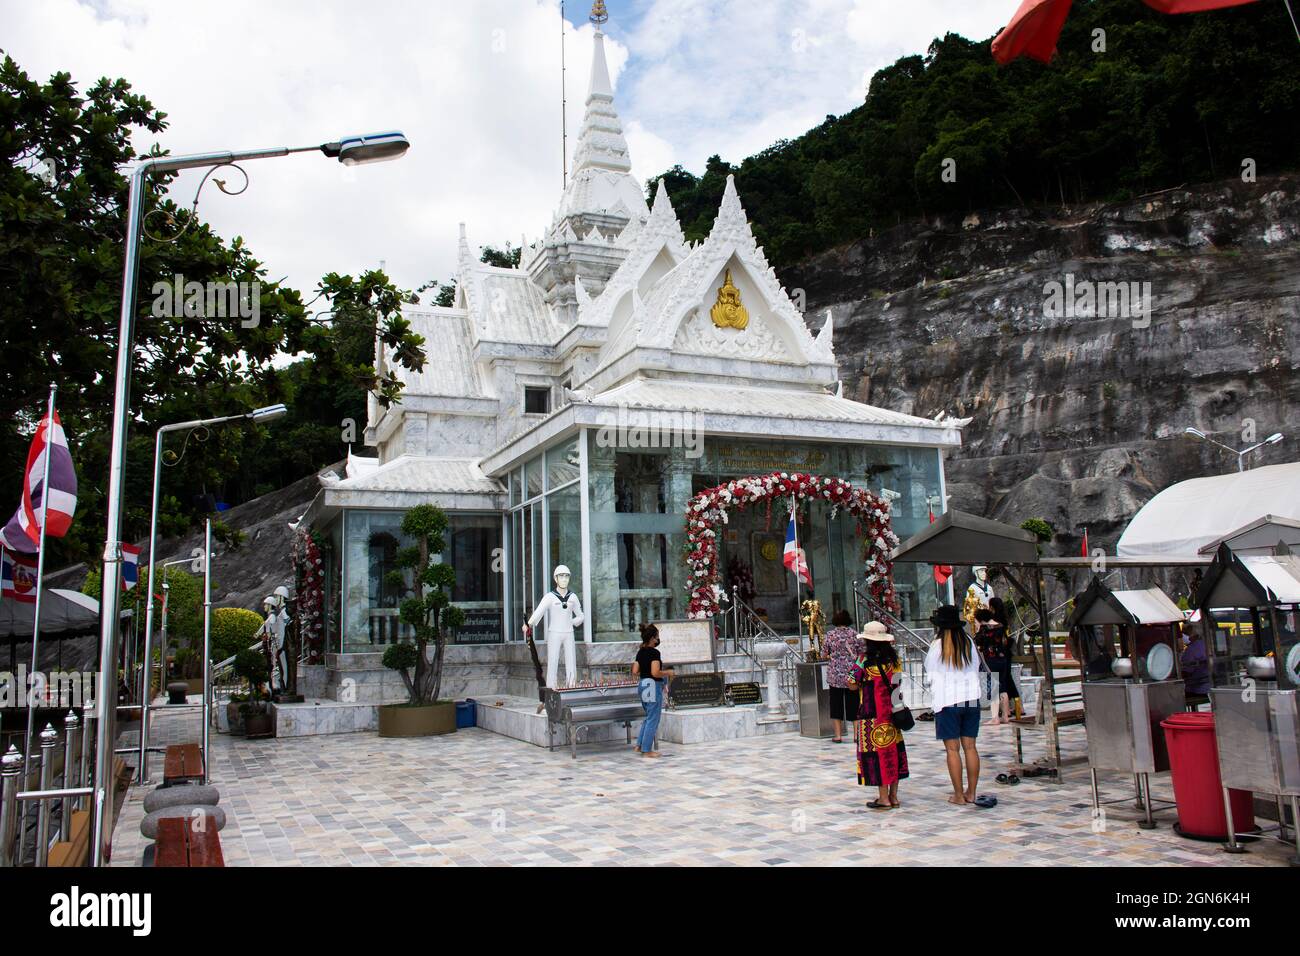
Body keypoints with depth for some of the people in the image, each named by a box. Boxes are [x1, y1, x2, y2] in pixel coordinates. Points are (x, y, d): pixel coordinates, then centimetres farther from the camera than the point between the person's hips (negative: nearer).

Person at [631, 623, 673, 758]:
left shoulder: (640, 652, 8)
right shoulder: (654, 652, -17)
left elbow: (635, 672, 7)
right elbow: (655, 673, -23)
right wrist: (668, 672, -8)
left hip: (642, 685, 9)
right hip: (653, 686, -8)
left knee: (649, 717, 22)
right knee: (653, 719, 2)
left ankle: (640, 745, 22)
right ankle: (647, 750, 7)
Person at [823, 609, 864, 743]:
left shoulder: (830, 634, -3)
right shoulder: (855, 634, -2)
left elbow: (825, 654, 3)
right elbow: (862, 654, -2)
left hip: (835, 674, 0)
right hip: (852, 674, 0)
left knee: (836, 703, 8)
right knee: (853, 703, 9)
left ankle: (838, 735, 8)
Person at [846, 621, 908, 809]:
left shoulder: (865, 660, -15)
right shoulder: (893, 659, 3)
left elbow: (852, 684, -11)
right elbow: (898, 682, 11)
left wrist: (856, 664, 1)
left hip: (872, 715, -6)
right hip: (891, 713, 6)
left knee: (877, 752, 1)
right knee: (893, 750, 12)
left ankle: (884, 799, 5)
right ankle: (894, 796, 18)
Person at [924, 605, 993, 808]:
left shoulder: (938, 646, -9)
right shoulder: (969, 643, 3)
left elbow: (931, 675, -4)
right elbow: (976, 669, 9)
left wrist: (935, 696, 7)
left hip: (948, 701, -4)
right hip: (971, 699, 4)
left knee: (952, 749, 2)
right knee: (970, 747, 9)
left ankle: (959, 795, 5)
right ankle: (971, 793, 15)